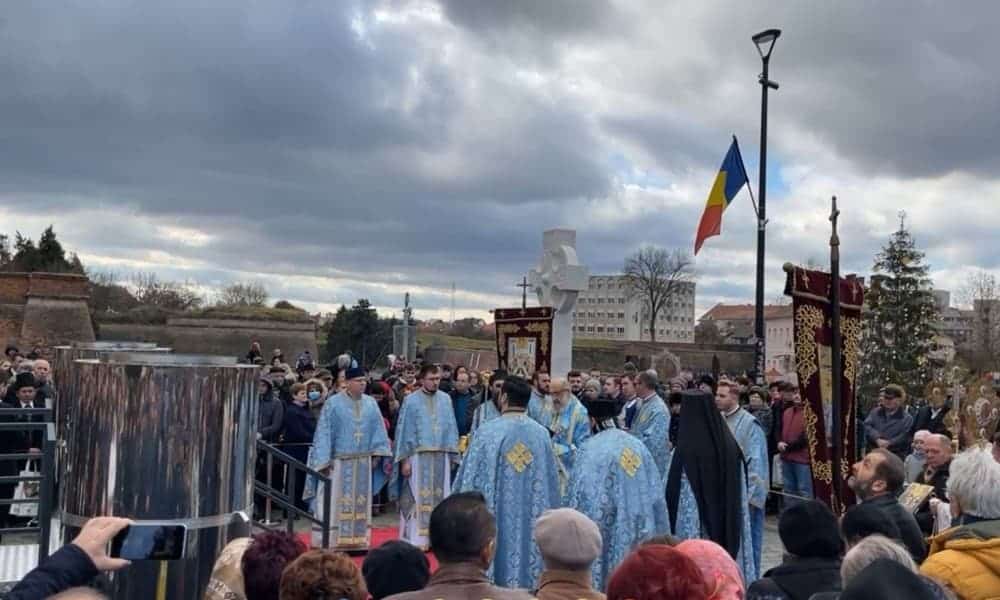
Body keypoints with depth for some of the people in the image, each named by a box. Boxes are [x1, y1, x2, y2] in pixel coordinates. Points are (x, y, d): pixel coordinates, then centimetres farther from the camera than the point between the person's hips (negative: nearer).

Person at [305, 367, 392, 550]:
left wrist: (377, 453, -1)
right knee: (335, 502, -1)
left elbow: (378, 429, 9)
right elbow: (324, 433, -5)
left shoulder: (371, 403, 6)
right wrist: (324, 460, -10)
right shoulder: (333, 403, -4)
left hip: (363, 463, 4)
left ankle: (359, 540, 16)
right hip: (338, 462, -4)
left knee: (360, 502, 8)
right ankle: (329, 542, 5)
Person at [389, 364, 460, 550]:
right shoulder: (411, 401, -2)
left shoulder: (445, 399, 7)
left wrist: (452, 455, 4)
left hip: (441, 457, 3)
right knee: (417, 498, -1)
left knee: (438, 497, 7)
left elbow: (451, 428, 9)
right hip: (418, 456, -3)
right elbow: (404, 431, -3)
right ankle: (415, 540, 4)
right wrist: (405, 459, -8)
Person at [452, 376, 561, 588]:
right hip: (532, 520, 3)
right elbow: (551, 482, 5)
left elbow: (471, 477, -9)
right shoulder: (541, 433, -2)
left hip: (495, 516, -3)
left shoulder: (487, 432, -13)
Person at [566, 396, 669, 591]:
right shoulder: (638, 445, 5)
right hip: (638, 527, 5)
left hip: (607, 529, -5)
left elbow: (582, 491, -14)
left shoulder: (592, 447, -12)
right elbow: (654, 491, 8)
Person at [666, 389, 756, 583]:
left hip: (694, 536, -5)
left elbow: (672, 496, -12)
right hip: (729, 531, 5)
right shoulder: (731, 446, -1)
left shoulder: (684, 451, -18)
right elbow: (741, 499, 6)